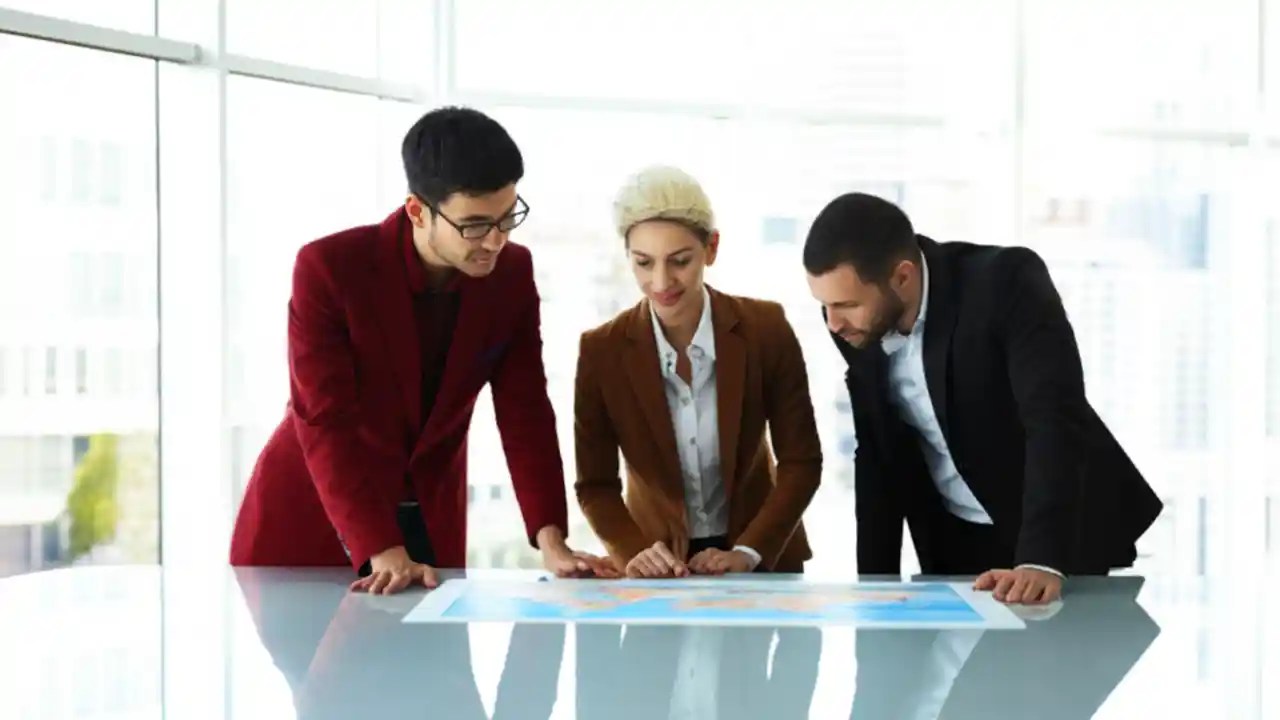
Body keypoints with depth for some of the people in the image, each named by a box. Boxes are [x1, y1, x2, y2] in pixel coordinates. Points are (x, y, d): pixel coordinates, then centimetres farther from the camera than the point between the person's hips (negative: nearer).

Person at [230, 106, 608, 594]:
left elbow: (524, 410, -10)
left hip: (428, 517, 3)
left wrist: (551, 539, -22)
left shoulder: (512, 273, -10)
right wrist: (383, 552, -34)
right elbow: (326, 424, -25)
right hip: (310, 513, -3)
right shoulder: (329, 267, -22)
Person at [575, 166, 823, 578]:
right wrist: (634, 554, -20)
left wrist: (746, 553, -17)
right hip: (657, 567, 1)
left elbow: (801, 463, -6)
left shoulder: (766, 330, -10)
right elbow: (595, 485, -4)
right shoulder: (601, 351, -10)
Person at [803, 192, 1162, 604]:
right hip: (952, 539, 4)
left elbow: (1055, 422, -34)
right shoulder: (858, 323, -10)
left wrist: (1041, 561, -46)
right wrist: (875, 585, -2)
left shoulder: (1005, 283, -26)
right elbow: (876, 453, 0)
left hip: (1061, 537, -4)